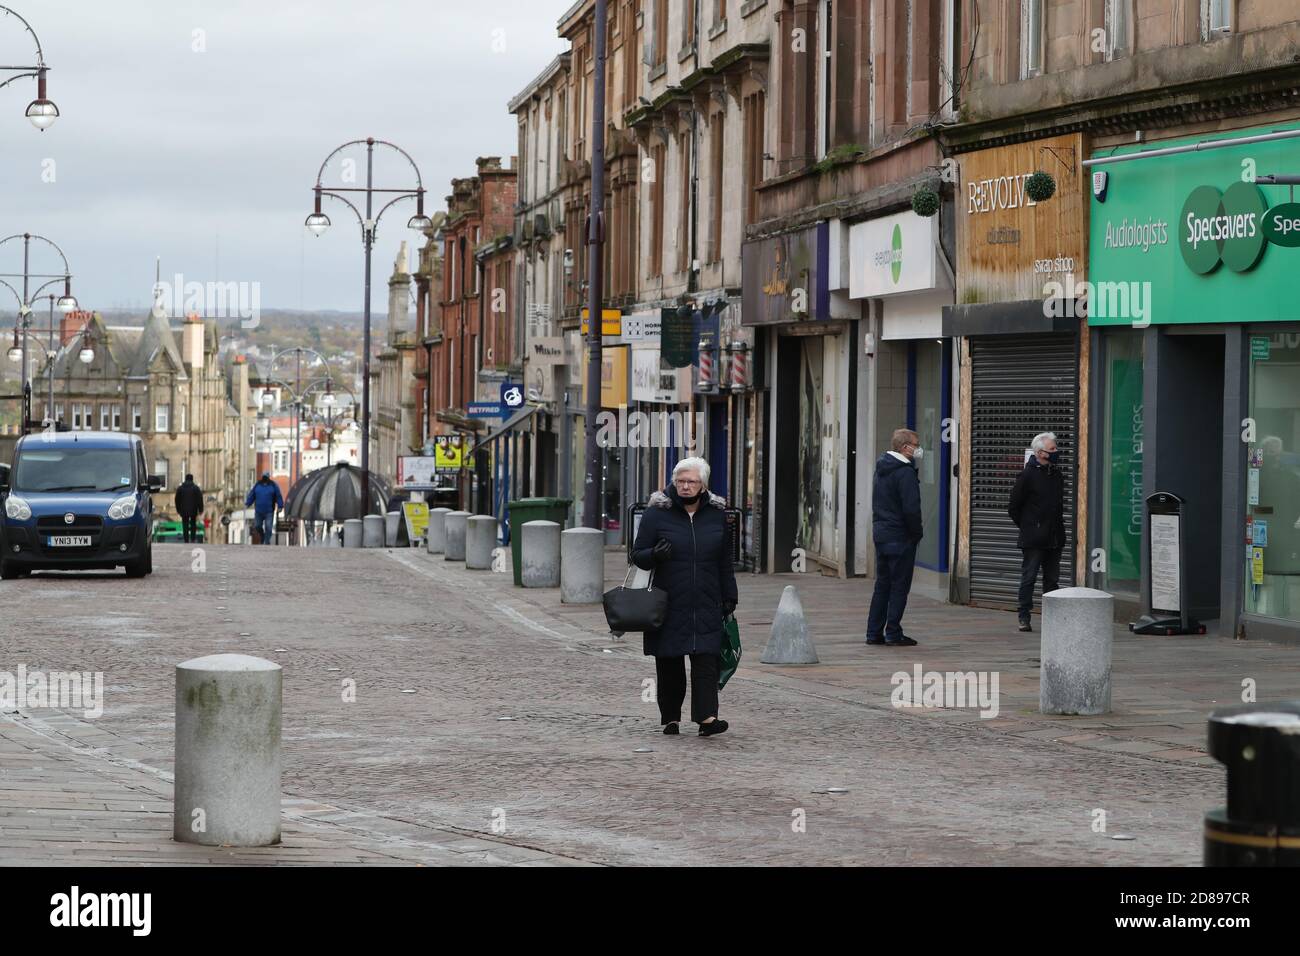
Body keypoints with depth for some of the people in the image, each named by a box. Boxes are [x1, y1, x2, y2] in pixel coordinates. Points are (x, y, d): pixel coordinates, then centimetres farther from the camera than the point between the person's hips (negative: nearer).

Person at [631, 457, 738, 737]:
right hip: (668, 606, -1)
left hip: (706, 606, 1)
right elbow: (637, 555, 0)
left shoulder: (717, 514, 8)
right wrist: (654, 554, -22)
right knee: (669, 662, 4)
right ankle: (670, 717, 14)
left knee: (706, 660, -9)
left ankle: (706, 716, -15)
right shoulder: (657, 513, -2)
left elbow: (725, 562, 16)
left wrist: (729, 596, 13)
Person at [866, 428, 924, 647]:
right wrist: (917, 533, -6)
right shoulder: (904, 472, -16)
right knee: (899, 586, -2)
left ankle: (874, 633, 14)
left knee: (882, 584, 13)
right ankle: (893, 634, -1)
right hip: (900, 537, -9)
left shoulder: (881, 469, 13)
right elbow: (911, 508, -21)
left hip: (880, 534, 9)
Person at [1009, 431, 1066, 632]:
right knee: (1029, 577, -3)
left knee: (1052, 578, 9)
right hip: (1033, 540, -6)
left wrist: (1058, 525, 17)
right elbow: (1014, 507, -4)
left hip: (1054, 538, 6)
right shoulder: (1028, 475, -9)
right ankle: (1024, 617, 0)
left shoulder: (1057, 474, 11)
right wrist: (1025, 526, -1)